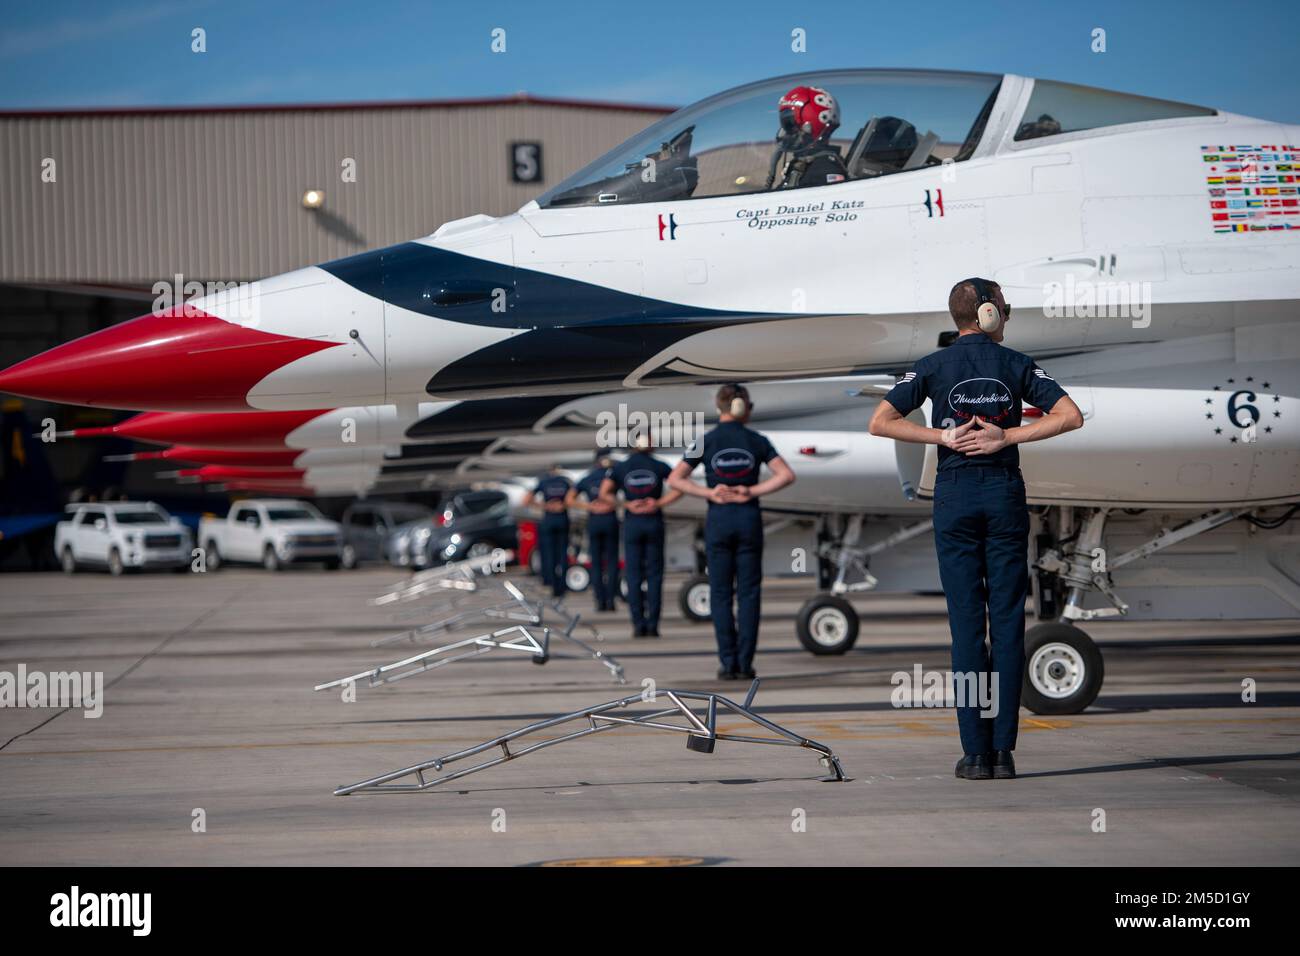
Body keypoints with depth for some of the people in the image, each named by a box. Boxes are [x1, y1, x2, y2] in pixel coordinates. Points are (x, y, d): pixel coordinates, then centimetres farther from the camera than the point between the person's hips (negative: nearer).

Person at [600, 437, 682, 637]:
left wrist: (627, 505, -4)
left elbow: (604, 493, -6)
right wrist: (660, 503, -9)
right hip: (654, 522, 0)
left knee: (634, 575, 4)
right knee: (654, 575, 3)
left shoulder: (620, 467, 4)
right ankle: (652, 625, -2)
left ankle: (638, 625, -2)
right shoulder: (659, 466, 1)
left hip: (631, 523, 0)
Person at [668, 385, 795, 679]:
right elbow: (786, 475, -5)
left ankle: (728, 663, 0)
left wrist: (710, 493, -6)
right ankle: (745, 663, 1)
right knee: (748, 593, 4)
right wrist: (752, 492, -7)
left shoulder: (706, 442, -3)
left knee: (721, 593, 5)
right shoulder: (756, 441, 0)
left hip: (718, 518, -1)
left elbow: (675, 480, -6)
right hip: (749, 518, 1)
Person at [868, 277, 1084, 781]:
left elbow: (880, 422, -7)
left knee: (966, 620, 1)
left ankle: (976, 752, -2)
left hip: (955, 494, 0)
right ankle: (1004, 749, 0)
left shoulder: (933, 366, 2)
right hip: (1005, 493, 0)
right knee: (1007, 618, 3)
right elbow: (1070, 415, -7)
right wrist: (1006, 437, -7)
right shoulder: (1017, 365, 3)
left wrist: (944, 436, -4)